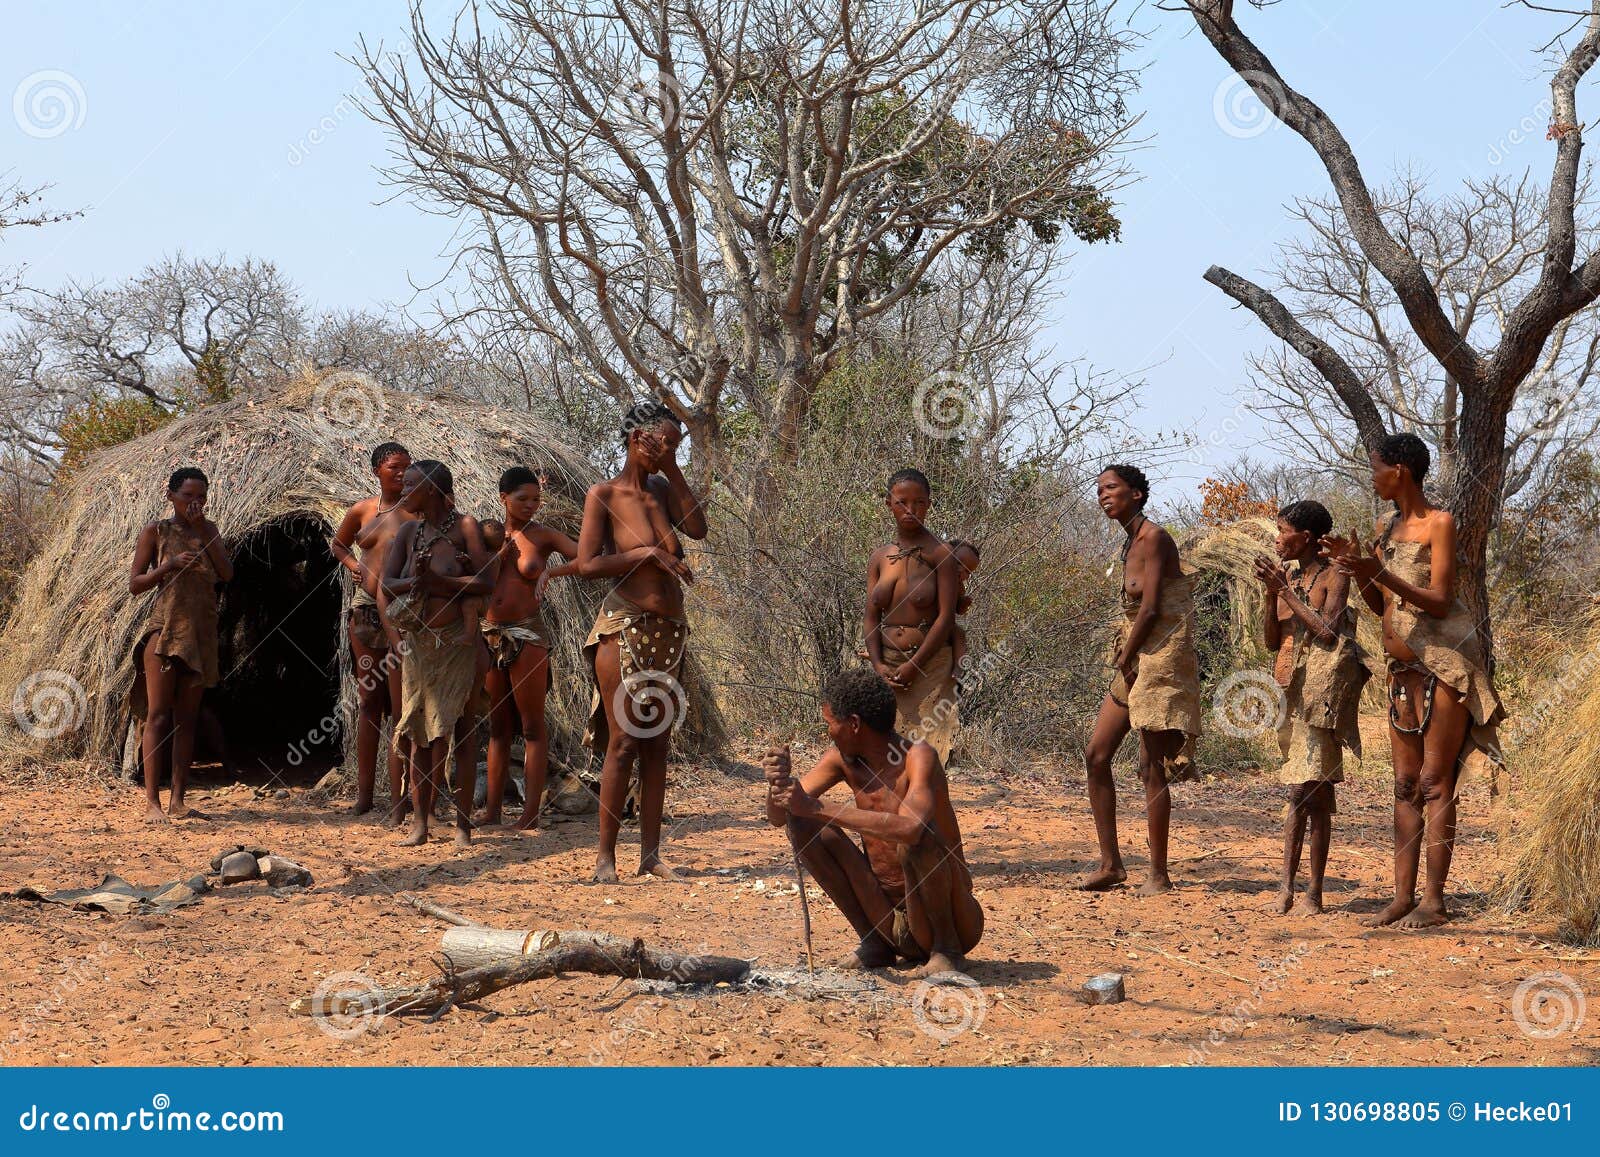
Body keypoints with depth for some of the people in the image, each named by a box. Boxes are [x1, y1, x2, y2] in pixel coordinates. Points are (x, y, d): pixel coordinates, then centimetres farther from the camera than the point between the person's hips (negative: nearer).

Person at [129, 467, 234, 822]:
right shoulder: (156, 532, 2)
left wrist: (203, 532, -6)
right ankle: (152, 802, -10)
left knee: (187, 718, 5)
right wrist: (169, 566, -16)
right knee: (158, 715, -8)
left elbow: (227, 574, 0)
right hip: (165, 629, -4)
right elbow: (134, 584, -1)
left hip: (200, 633, 4)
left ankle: (178, 801, 6)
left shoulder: (208, 530, 13)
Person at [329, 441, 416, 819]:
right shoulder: (361, 511, 9)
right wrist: (354, 565, 8)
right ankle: (364, 791, 17)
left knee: (401, 708, -5)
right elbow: (337, 544, 27)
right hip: (366, 612, 3)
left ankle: (399, 800, -2)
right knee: (369, 702, 9)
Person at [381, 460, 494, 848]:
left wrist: (438, 581, -18)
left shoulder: (464, 526, -6)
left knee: (460, 731, -2)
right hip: (417, 642, 5)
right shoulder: (409, 531, 9)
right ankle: (419, 823, 7)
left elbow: (487, 582, -13)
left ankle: (462, 823, 1)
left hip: (455, 642, -5)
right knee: (420, 733, 5)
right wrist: (418, 581, -17)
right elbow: (386, 584, 2)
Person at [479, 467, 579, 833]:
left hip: (527, 635, -4)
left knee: (532, 727, -2)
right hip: (490, 635, 4)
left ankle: (530, 816, -3)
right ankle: (492, 810, 13)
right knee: (497, 727, 9)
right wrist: (499, 554, -9)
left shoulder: (543, 535, -2)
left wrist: (550, 572, -18)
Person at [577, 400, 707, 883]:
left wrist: (672, 469, -2)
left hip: (669, 630, 6)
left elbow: (698, 528, -2)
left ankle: (650, 853, 8)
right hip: (625, 628, -6)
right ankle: (606, 855, -1)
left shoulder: (662, 489, 13)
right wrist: (648, 553, -13)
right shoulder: (603, 495, -3)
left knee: (657, 744, 5)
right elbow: (587, 564, -10)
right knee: (624, 743, -7)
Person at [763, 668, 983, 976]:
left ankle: (947, 950, -11)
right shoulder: (843, 758, -1)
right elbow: (777, 817, 3)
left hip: (956, 923, -6)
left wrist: (818, 808, -37)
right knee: (801, 824, -4)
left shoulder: (918, 756, -21)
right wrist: (778, 781, -21)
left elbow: (910, 828, -40)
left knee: (915, 840, -35)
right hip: (891, 922, 7)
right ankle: (874, 943, 3)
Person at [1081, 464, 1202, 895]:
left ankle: (1159, 875, 0)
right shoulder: (1131, 544, 15)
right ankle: (1110, 863, 11)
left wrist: (1125, 658, -10)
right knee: (1096, 754, 7)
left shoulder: (1153, 539, -12)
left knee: (1152, 769, -6)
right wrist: (1124, 659, 3)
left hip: (1162, 660, -10)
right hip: (1135, 662, 10)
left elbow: (1150, 608, -18)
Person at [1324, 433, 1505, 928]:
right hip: (1404, 668, 8)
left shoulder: (1439, 523, -9)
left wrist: (1379, 573, -24)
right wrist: (1355, 566, 1)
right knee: (1406, 785, 7)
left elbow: (1440, 602, -16)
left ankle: (1435, 901, -6)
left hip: (1444, 666, -8)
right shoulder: (1387, 528, 13)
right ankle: (1403, 896, 9)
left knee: (1435, 784, -7)